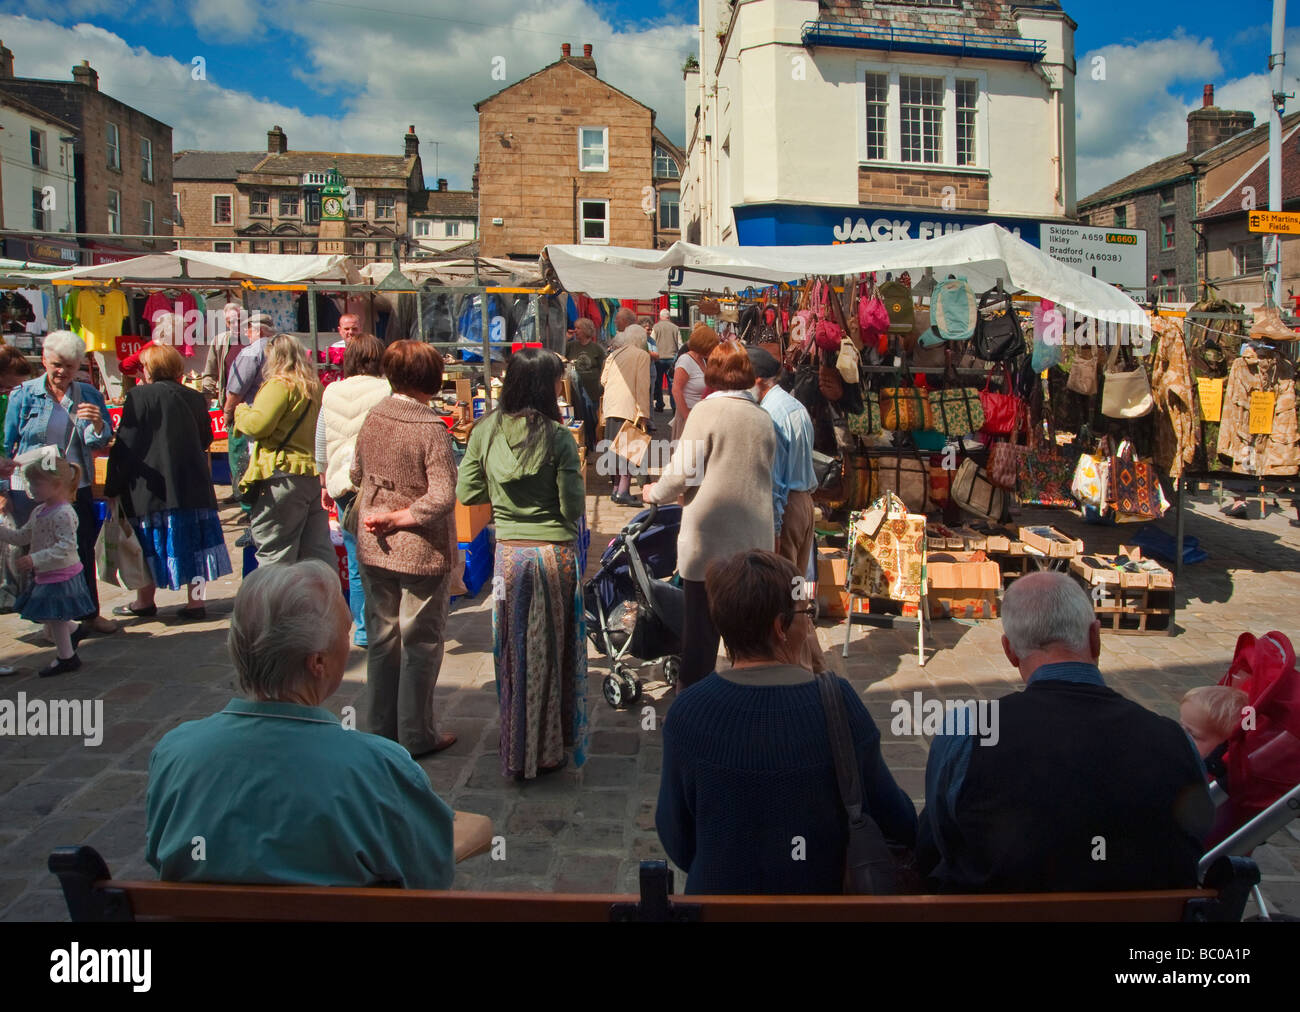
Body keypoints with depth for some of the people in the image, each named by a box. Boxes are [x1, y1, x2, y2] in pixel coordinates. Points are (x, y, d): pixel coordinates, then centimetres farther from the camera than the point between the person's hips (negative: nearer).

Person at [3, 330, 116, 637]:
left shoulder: (89, 395, 4)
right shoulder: (24, 395, -1)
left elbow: (100, 443, 0)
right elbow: (7, 446, 4)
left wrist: (98, 424, -22)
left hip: (77, 488, 2)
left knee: (84, 550, 8)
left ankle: (90, 613, 21)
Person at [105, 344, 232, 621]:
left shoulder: (139, 396, -8)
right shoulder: (195, 398, 5)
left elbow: (125, 446, -9)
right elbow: (206, 439, 14)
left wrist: (113, 488, -4)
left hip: (152, 487, -4)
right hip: (193, 485, 4)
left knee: (150, 543, 8)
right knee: (193, 543, 8)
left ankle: (144, 602, 20)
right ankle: (196, 601, 8)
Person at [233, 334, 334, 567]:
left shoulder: (280, 385, -10)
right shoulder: (315, 387, 14)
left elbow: (257, 424, -18)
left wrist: (241, 411, 1)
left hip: (282, 478, -8)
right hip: (315, 475, 8)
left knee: (274, 554, 0)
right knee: (319, 551, 11)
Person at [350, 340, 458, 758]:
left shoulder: (372, 417, -1)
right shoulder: (431, 429, -19)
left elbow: (356, 475, 13)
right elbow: (442, 498, -25)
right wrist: (397, 517, -15)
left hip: (373, 550, 6)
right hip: (421, 552, -6)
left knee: (381, 638, 17)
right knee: (420, 644, 7)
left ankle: (383, 727, 29)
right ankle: (417, 735, 17)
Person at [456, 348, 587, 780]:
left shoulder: (485, 432, -3)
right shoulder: (558, 438, -14)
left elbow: (466, 494, 1)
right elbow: (573, 508, -14)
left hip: (508, 551, 3)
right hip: (554, 552, -3)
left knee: (512, 651, 13)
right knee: (552, 649, 11)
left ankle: (515, 752, 24)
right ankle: (549, 749, 22)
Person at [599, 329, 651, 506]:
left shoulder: (613, 355, 13)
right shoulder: (642, 355, -2)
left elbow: (603, 380, 15)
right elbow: (642, 385, -8)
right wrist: (643, 412, -9)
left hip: (610, 405, 6)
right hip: (629, 407, -6)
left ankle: (617, 489, 18)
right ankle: (622, 491, -14)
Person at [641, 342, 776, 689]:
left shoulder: (706, 410, -8)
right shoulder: (763, 417, 7)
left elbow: (685, 471, -11)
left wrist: (655, 492, 8)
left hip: (710, 534, -4)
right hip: (754, 535, 5)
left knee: (701, 617, 4)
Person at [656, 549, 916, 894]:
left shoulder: (688, 713, -18)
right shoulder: (839, 701, -18)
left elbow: (676, 840, -9)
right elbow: (888, 812, -6)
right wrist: (921, 835, 16)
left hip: (721, 890, 0)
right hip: (823, 889, 0)